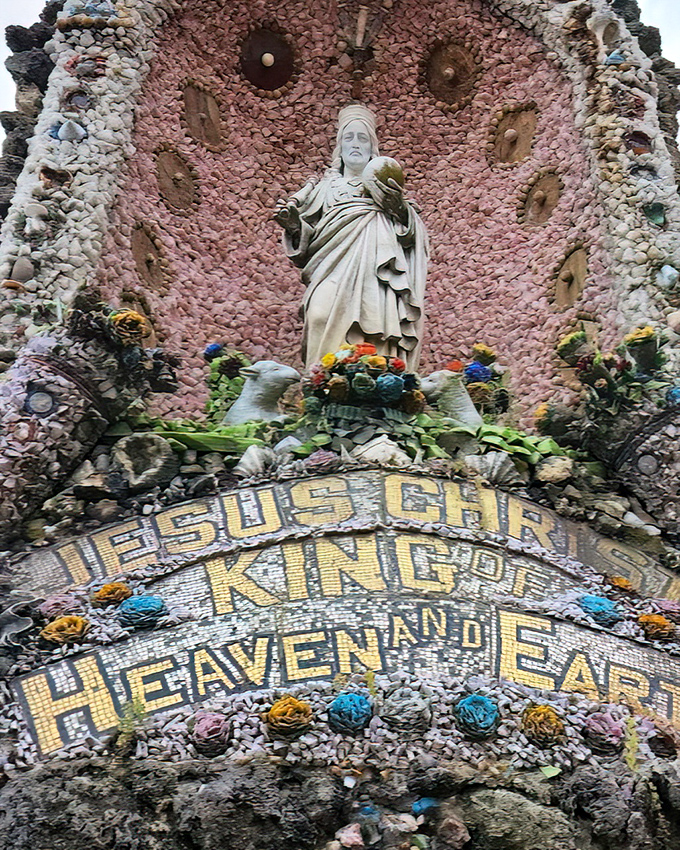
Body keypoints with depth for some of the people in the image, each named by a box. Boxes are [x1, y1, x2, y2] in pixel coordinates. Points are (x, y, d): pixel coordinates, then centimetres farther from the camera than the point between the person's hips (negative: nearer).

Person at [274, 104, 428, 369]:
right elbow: (308, 243, 16)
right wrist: (294, 225, -4)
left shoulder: (385, 186, 26)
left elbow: (411, 236, 12)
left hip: (375, 278, 0)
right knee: (323, 317, -29)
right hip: (334, 276, 0)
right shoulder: (324, 188, 26)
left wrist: (400, 208, -6)